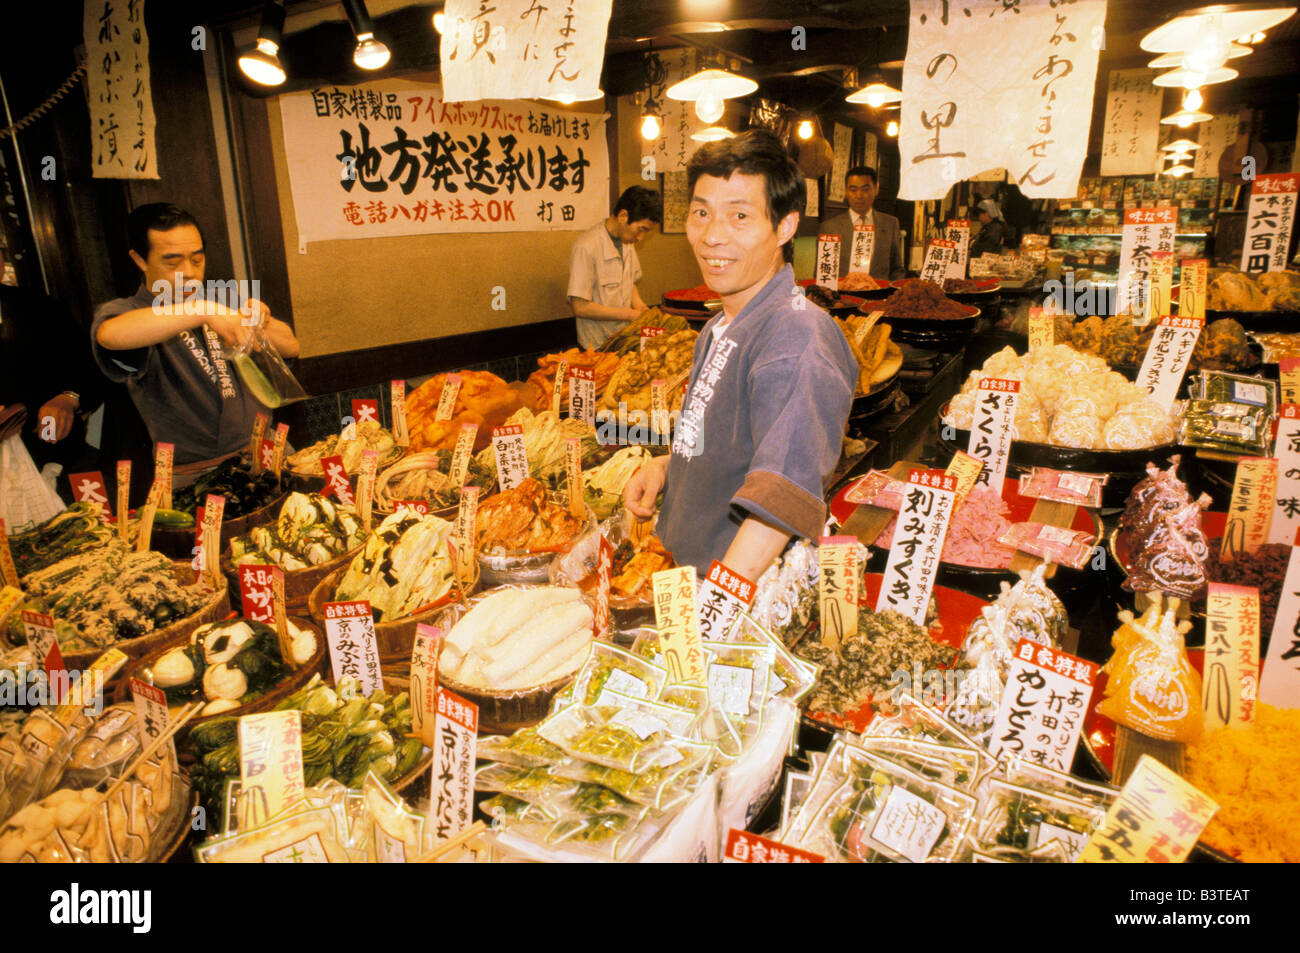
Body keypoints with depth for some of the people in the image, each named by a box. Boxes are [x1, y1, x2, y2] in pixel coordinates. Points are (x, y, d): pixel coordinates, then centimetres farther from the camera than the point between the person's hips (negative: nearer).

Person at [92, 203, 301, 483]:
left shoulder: (219, 303, 15)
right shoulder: (123, 311, -2)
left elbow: (291, 348, 14)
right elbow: (110, 335, -28)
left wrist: (263, 324, -7)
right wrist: (203, 311, -34)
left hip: (265, 450, 5)